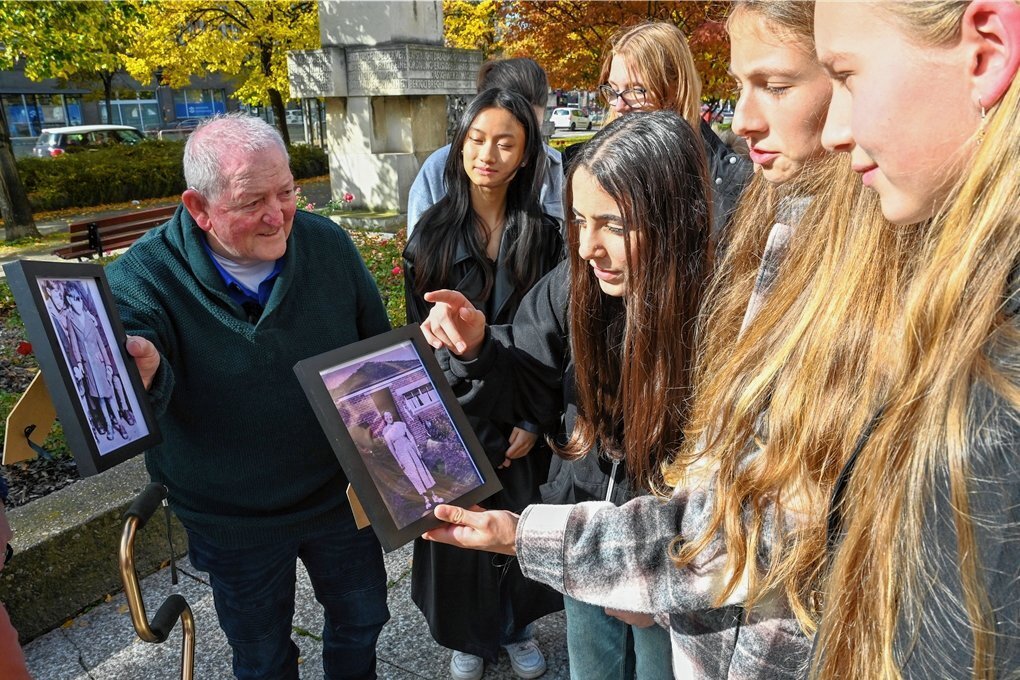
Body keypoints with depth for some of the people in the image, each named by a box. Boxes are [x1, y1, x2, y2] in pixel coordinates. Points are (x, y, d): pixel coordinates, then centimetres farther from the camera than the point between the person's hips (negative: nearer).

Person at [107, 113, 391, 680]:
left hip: (343, 496, 3)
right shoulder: (143, 277, -19)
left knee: (363, 619, 26)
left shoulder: (328, 244, -11)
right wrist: (140, 374, -55)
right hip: (235, 523, -2)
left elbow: (378, 349, -1)